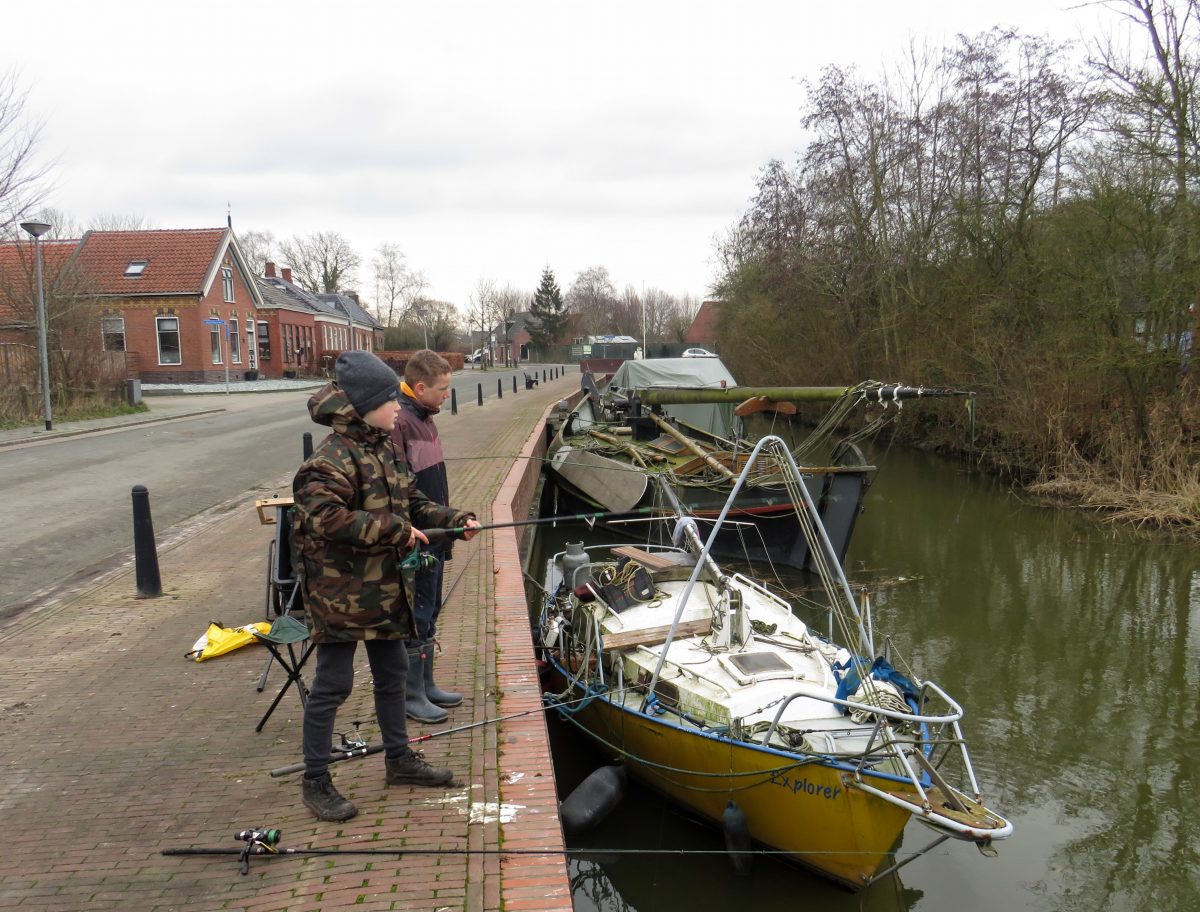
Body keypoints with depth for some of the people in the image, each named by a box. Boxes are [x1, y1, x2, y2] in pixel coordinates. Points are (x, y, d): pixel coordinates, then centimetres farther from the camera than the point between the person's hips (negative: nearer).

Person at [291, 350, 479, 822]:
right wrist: (394, 529, -27)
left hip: (386, 587, 9)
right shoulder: (331, 459, -20)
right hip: (340, 592, -9)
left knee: (392, 673, 19)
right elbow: (324, 518, -30)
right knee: (332, 685, 2)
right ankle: (315, 781, 16)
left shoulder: (387, 450, 9)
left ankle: (399, 759, 36)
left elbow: (413, 503, 17)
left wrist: (454, 521, 2)